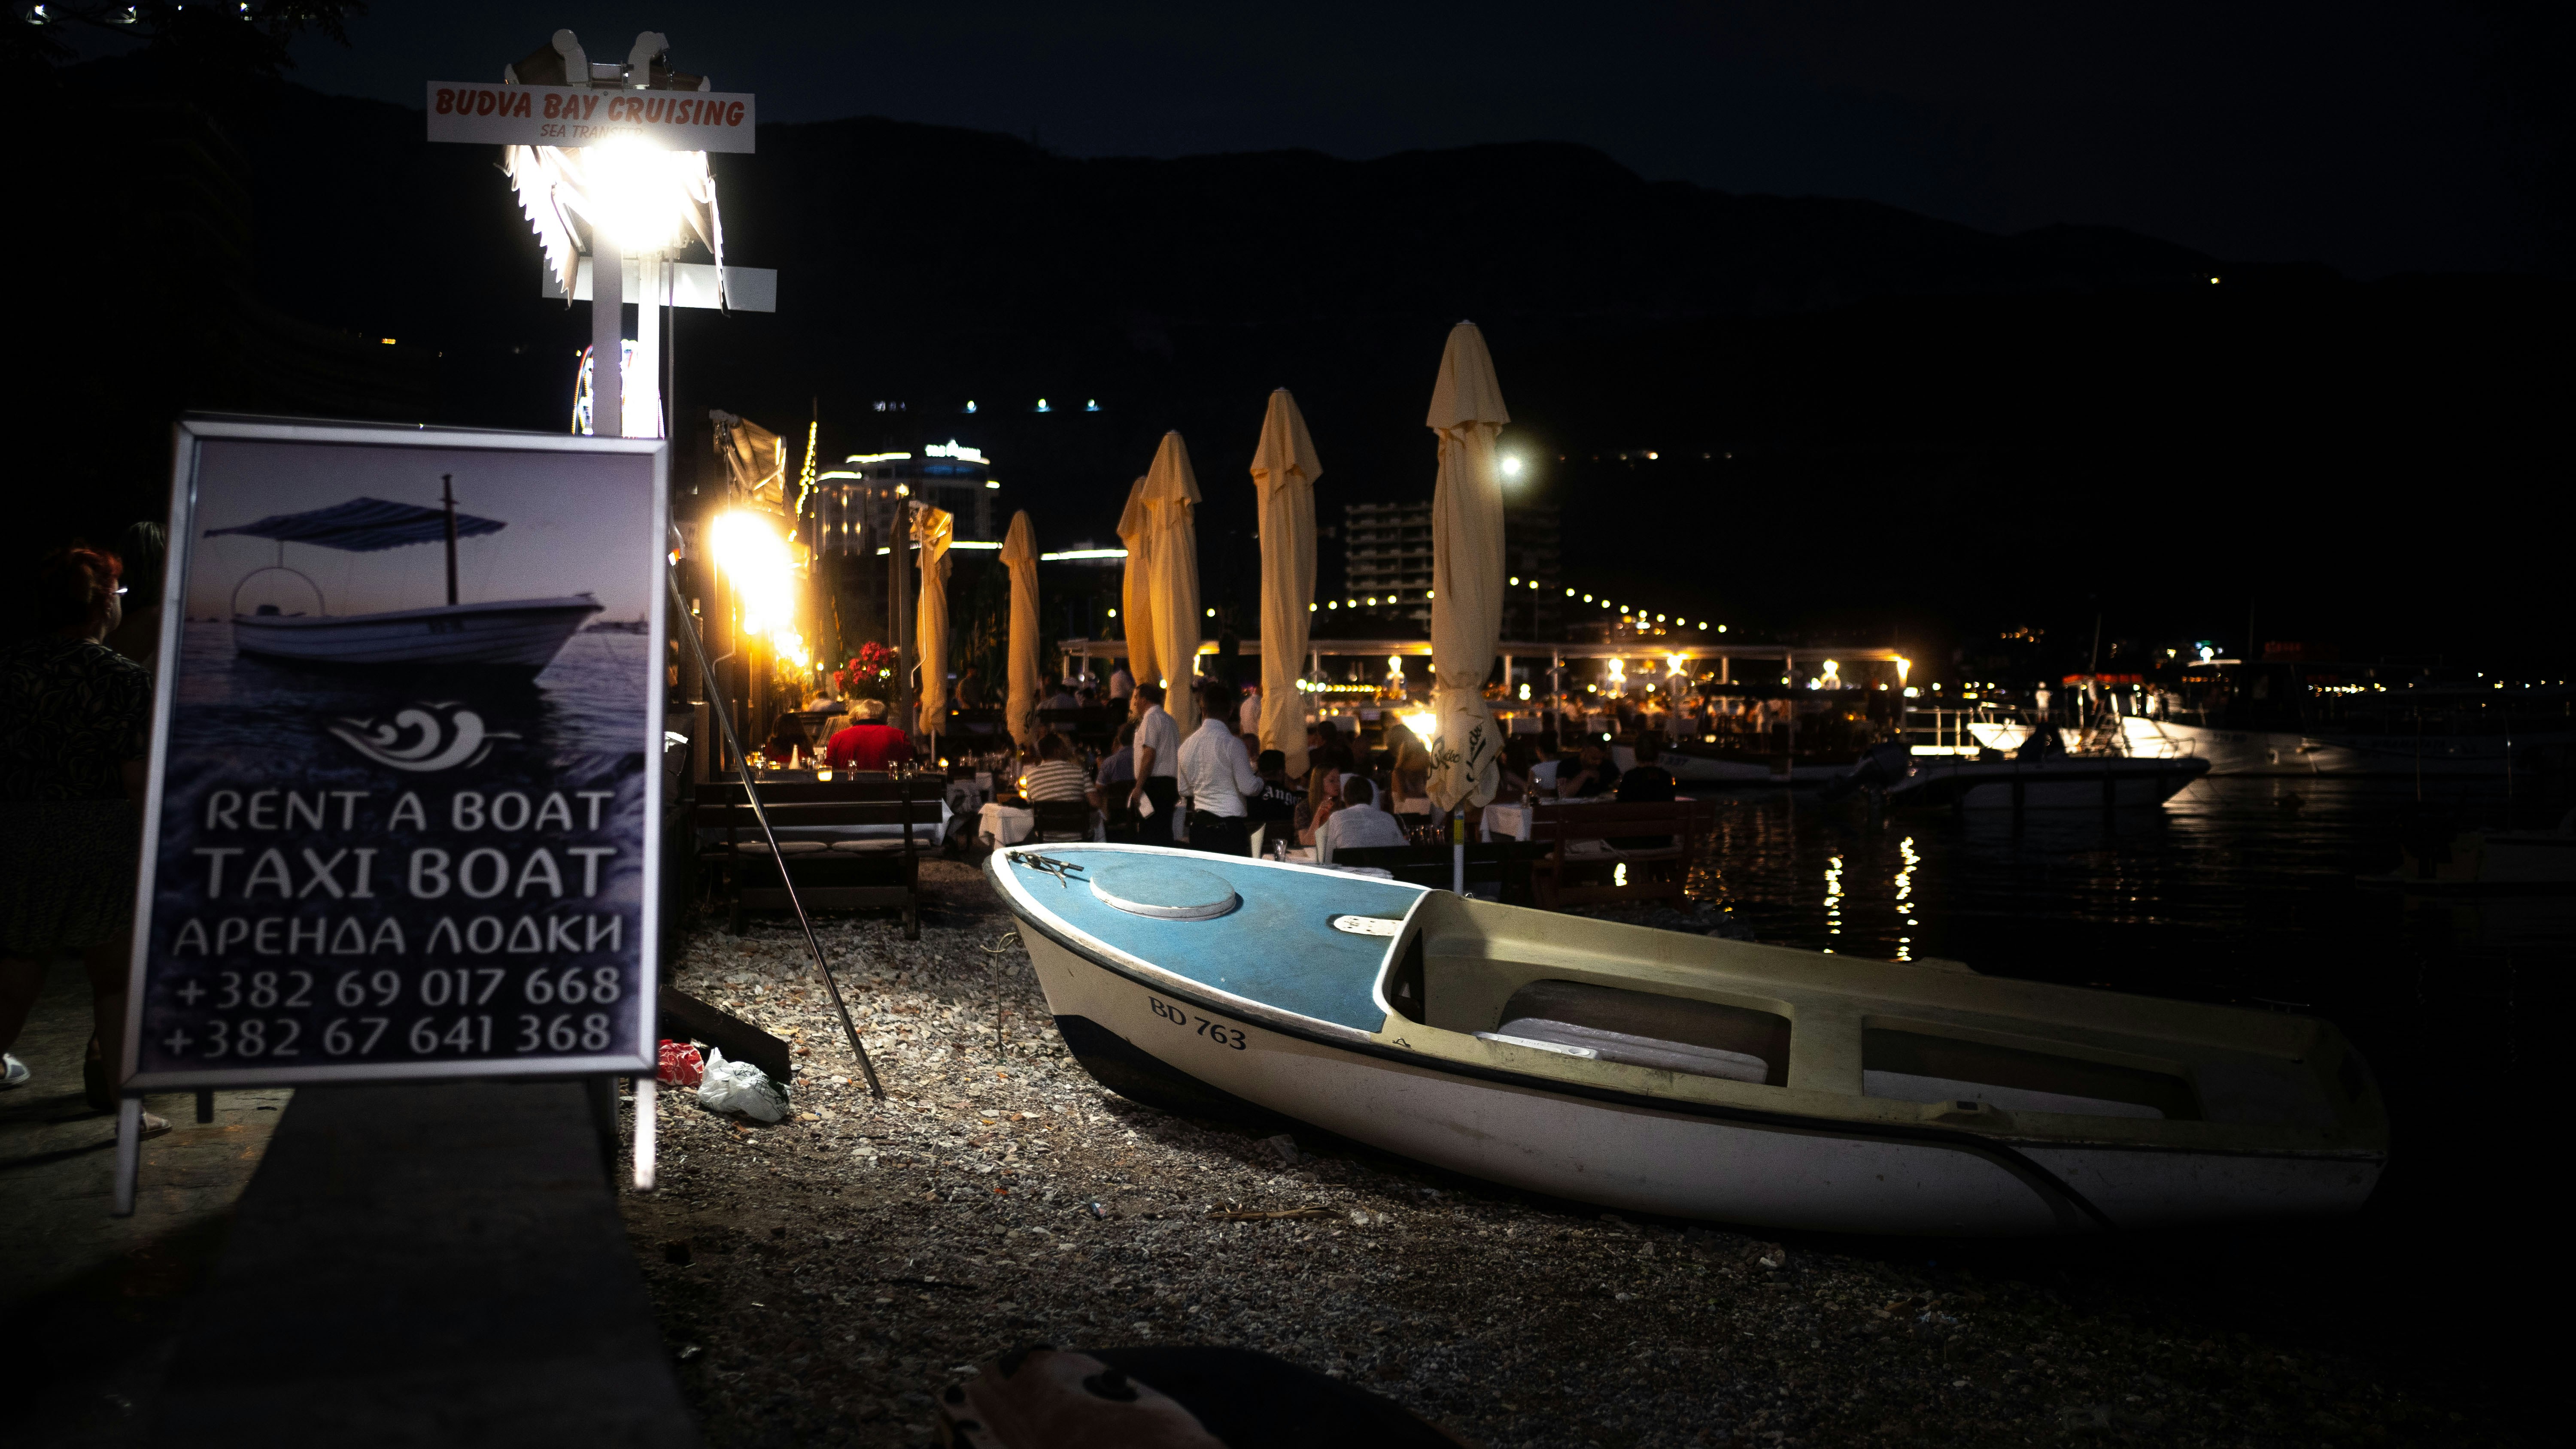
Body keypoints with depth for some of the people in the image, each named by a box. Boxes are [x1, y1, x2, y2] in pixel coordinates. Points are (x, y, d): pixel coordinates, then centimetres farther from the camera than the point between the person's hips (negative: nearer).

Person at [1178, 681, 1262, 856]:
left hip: (1199, 824, 6)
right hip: (1229, 825, -6)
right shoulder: (1232, 743, -10)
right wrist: (1261, 780, 10)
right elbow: (1248, 787, -11)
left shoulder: (1187, 745, 8)